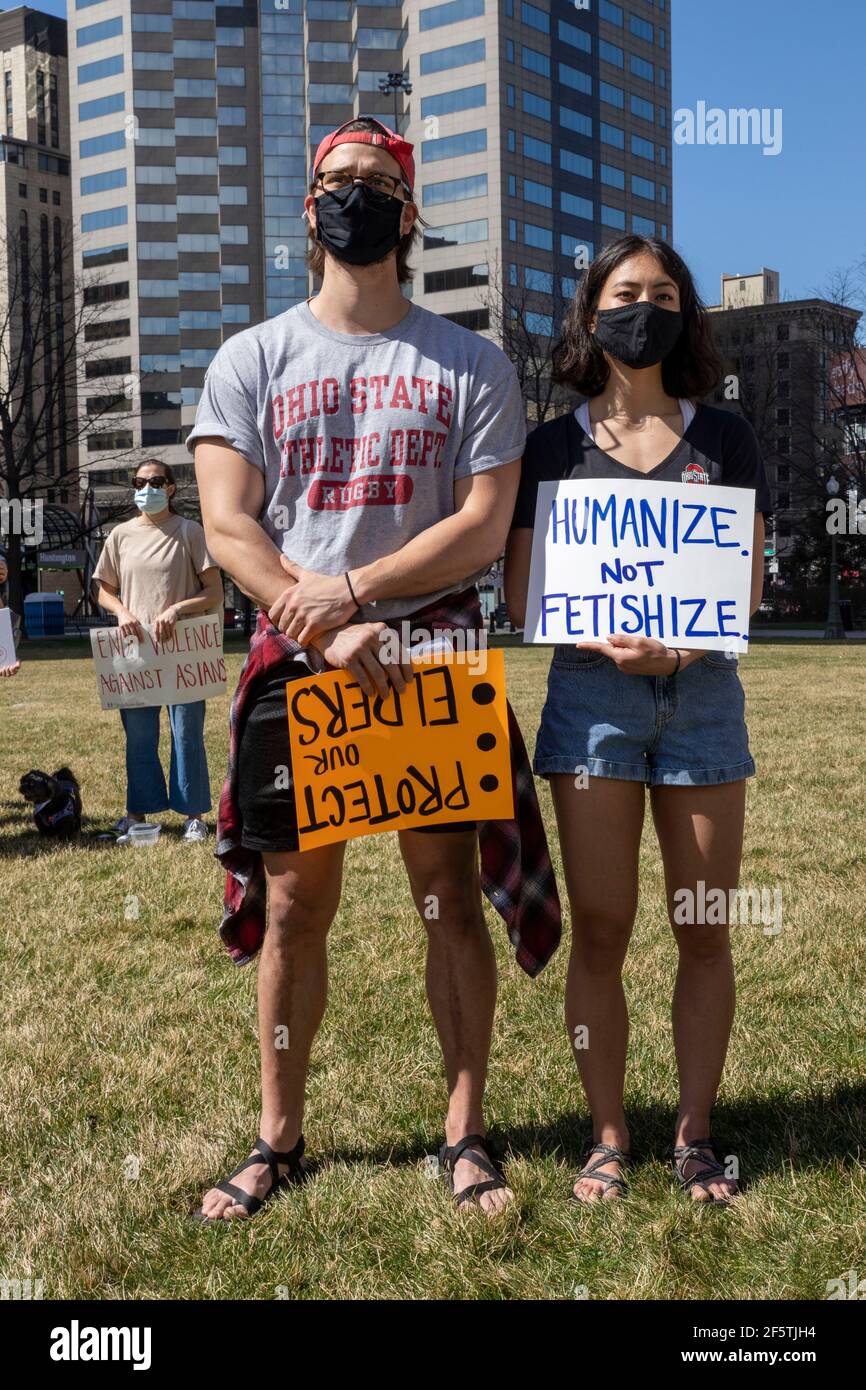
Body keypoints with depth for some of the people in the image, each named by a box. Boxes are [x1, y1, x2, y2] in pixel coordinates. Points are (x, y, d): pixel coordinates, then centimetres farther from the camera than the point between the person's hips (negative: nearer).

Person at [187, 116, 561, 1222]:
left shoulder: (473, 364, 6)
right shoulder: (251, 359, 8)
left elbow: (484, 526, -4)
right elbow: (227, 526, -1)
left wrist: (349, 587, -14)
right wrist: (327, 633, -14)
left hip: (437, 652, 0)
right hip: (294, 659, 1)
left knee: (453, 898, 2)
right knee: (295, 905, 5)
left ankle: (465, 1135, 15)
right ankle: (278, 1140, 19)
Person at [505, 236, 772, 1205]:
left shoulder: (723, 438, 9)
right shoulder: (553, 448, 7)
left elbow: (750, 581, 4)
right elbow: (523, 594, 3)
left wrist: (685, 648, -14)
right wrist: (604, 642, -15)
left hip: (701, 691, 1)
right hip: (592, 693, -1)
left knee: (704, 929, 4)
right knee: (599, 928, 1)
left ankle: (694, 1136, 17)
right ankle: (607, 1138, 14)